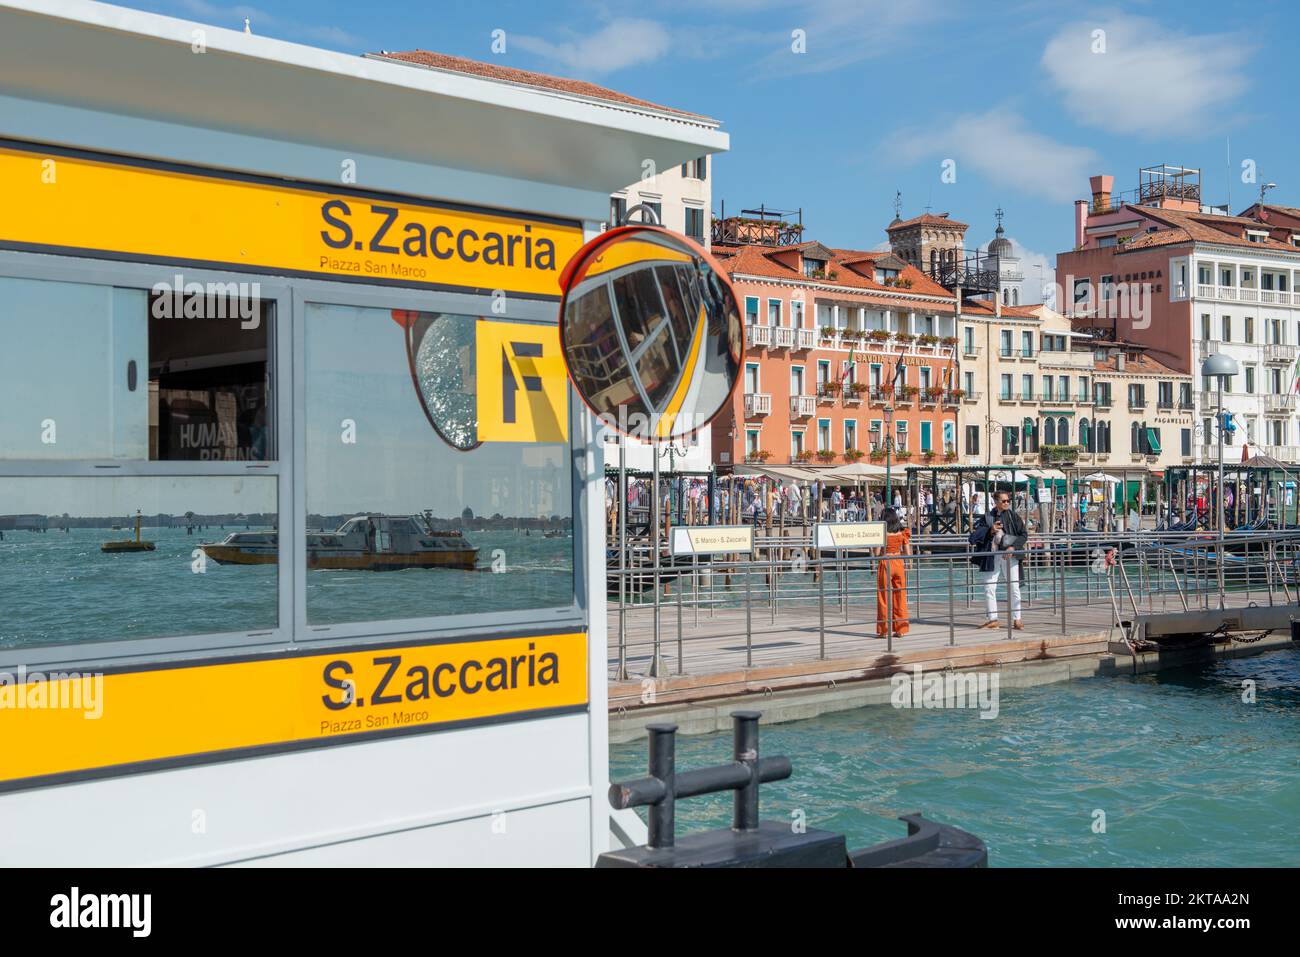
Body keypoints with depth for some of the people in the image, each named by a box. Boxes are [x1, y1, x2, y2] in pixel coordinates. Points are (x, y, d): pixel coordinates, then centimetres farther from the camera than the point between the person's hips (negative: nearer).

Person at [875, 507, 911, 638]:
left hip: (885, 564, -3)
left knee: (885, 598, 5)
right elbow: (908, 553, 0)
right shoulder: (902, 533, 0)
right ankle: (900, 630, 13)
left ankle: (884, 630, 5)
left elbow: (877, 553, -10)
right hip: (899, 564, 3)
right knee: (900, 597, 10)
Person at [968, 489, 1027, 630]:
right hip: (992, 556, 2)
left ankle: (1016, 620, 6)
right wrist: (991, 530, -14)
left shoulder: (1012, 516, 2)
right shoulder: (988, 517, 7)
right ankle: (993, 619, 12)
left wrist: (1013, 547, -13)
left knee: (1014, 588, -1)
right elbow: (975, 535, 3)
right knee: (989, 588, 3)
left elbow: (1024, 534, 1)